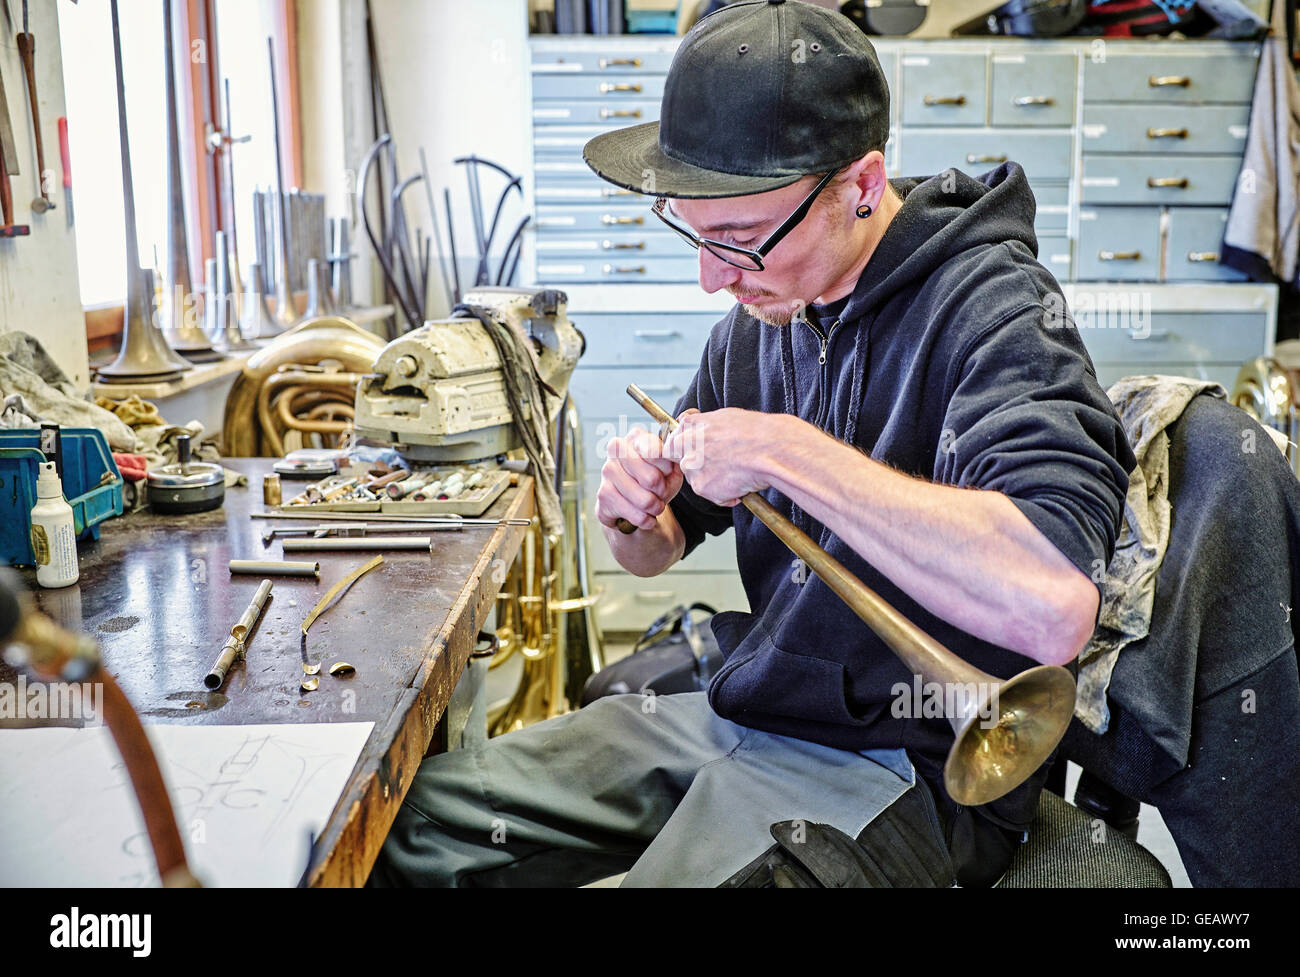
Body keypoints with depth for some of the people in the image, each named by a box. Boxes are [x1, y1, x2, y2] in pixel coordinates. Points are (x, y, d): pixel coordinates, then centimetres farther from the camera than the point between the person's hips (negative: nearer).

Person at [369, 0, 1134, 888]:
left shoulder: (991, 309, -18)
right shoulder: (761, 317, 5)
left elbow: (1055, 611, -37)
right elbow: (656, 555, 16)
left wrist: (792, 454, -30)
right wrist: (635, 516, -9)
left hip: (902, 766, -6)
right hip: (741, 711, 7)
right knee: (412, 819, 0)